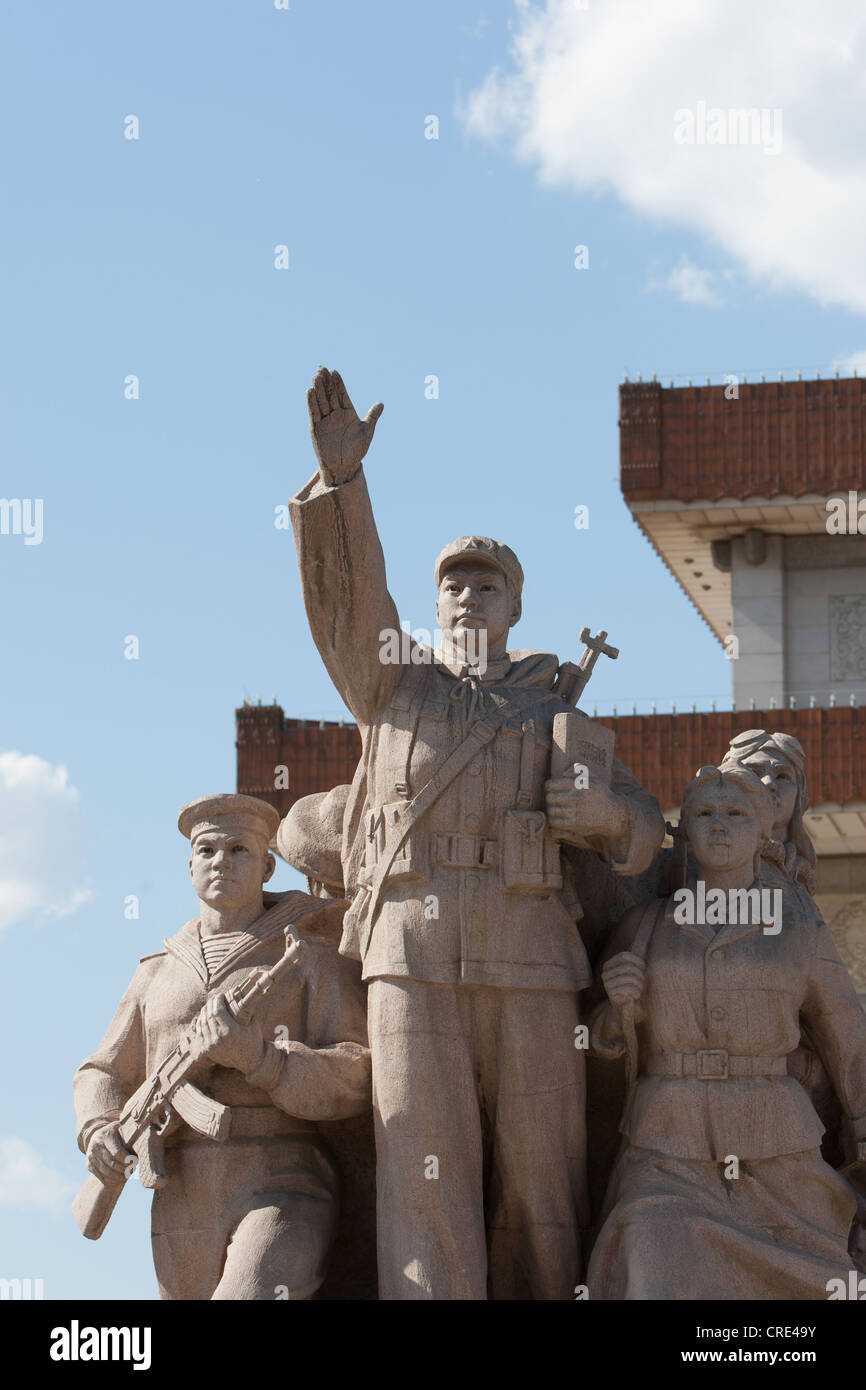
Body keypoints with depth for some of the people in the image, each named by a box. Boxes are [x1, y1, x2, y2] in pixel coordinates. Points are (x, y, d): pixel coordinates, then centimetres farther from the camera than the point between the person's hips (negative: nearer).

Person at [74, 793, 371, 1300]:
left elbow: (356, 1081, -6)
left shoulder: (314, 960, 4)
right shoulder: (158, 975, 19)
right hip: (185, 1210, 6)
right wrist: (100, 1134, -1)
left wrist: (256, 1056, -23)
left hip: (280, 1202, -6)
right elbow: (104, 1078, 23)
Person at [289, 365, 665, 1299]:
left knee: (535, 1181, 0)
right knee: (424, 1177, -10)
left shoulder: (558, 712, 22)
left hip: (529, 963, 1)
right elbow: (348, 600, 1)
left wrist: (606, 810, -8)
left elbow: (642, 834, 18)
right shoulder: (394, 687, 20)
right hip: (413, 956, -1)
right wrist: (340, 481, -15)